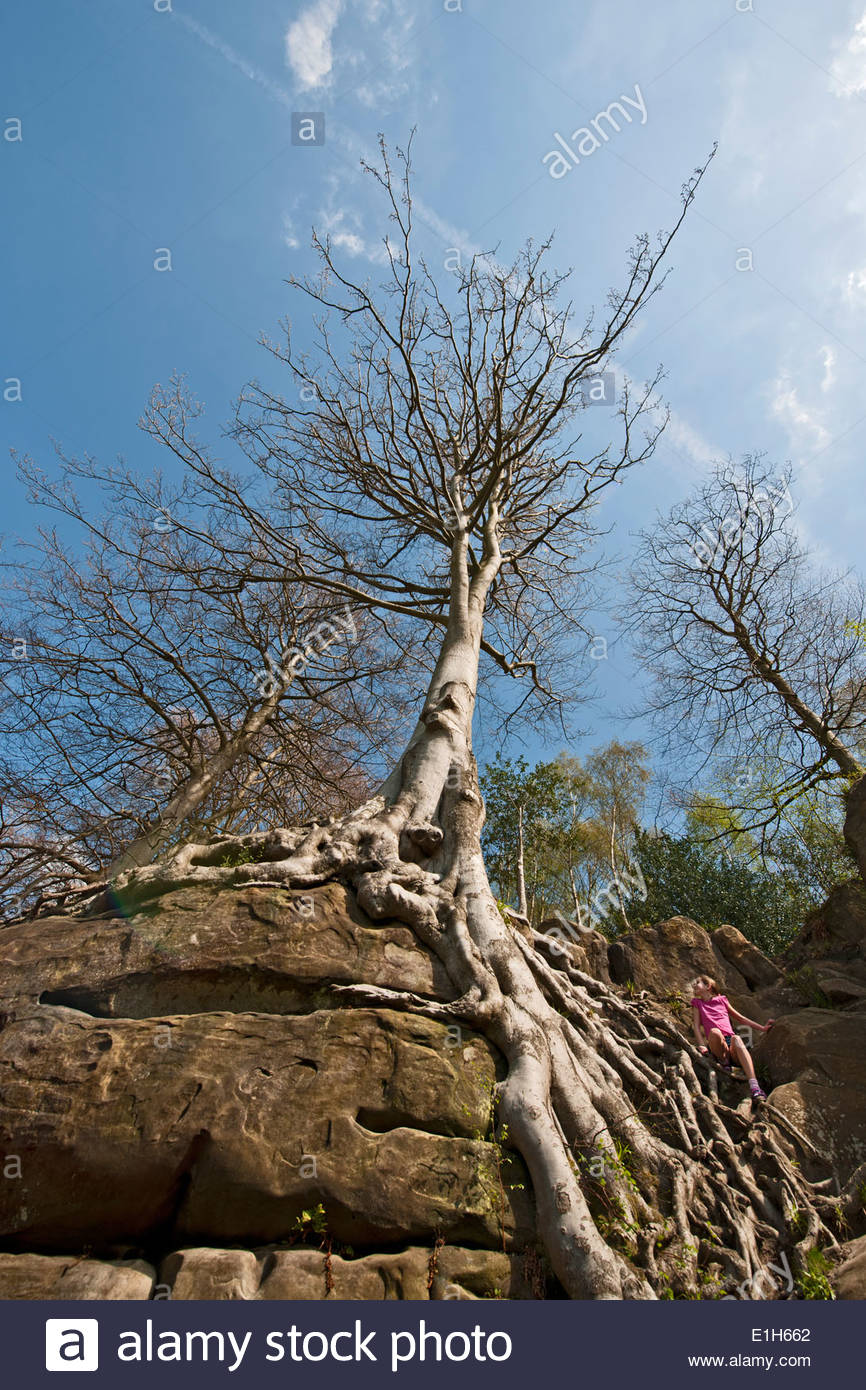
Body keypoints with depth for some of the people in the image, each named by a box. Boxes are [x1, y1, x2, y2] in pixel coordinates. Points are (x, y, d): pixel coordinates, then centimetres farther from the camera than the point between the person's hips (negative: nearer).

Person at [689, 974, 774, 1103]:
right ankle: (725, 1062, -11)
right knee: (714, 1031, -36)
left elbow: (740, 1017, 29)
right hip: (716, 1046, -1)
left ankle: (754, 1086, -48)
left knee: (736, 1038, -36)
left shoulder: (721, 999, 22)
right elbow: (696, 1025, 9)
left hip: (731, 1042, 1)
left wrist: (762, 1028, 22)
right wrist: (701, 1045, -8)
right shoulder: (697, 1003, 20)